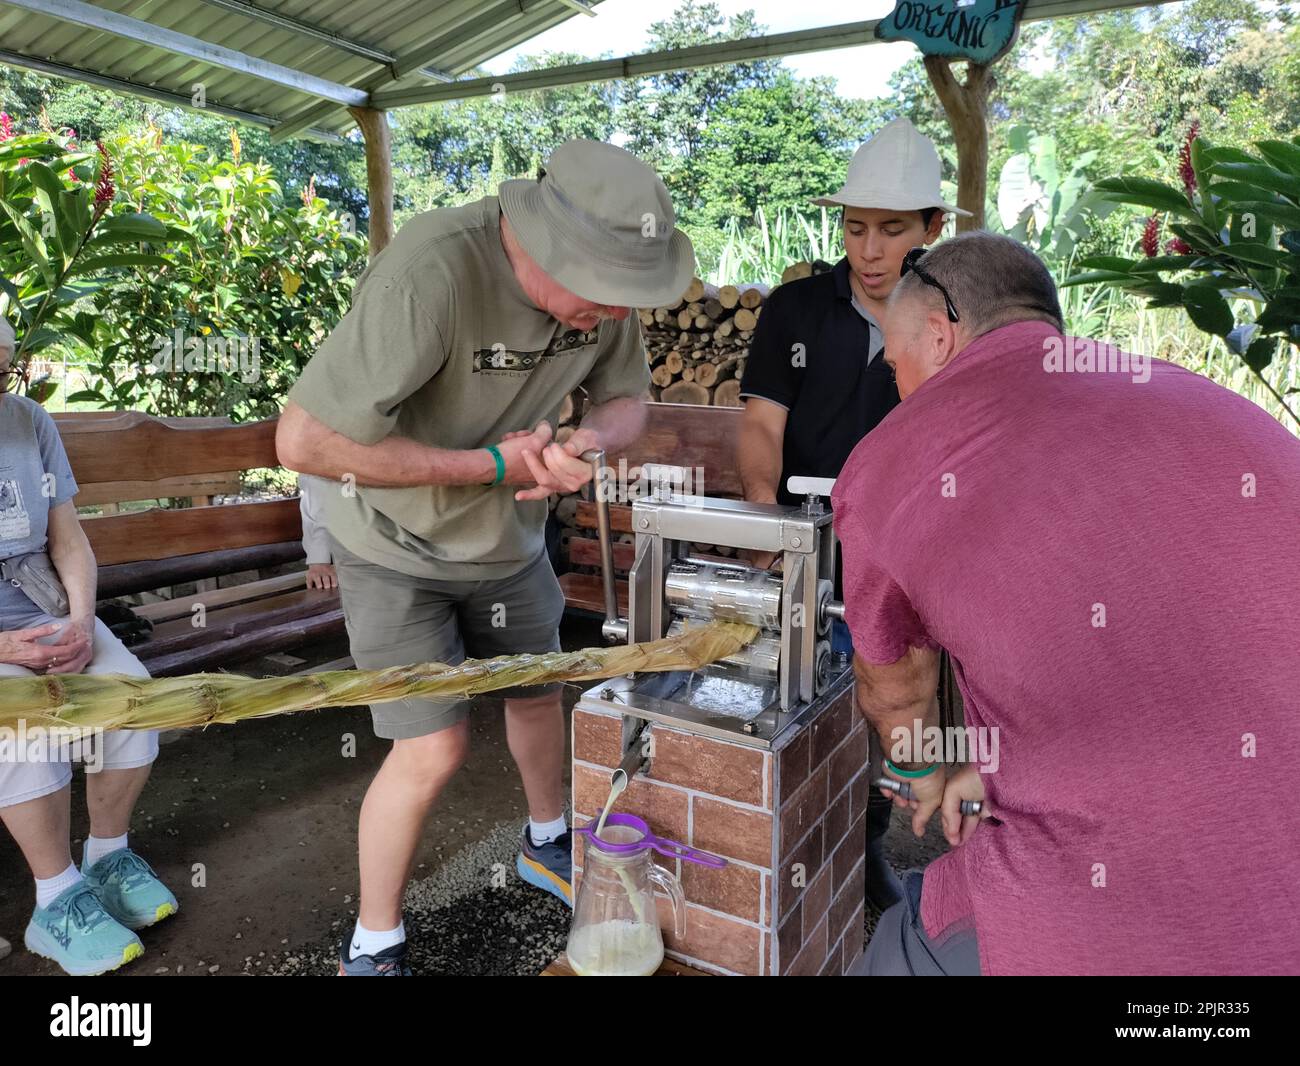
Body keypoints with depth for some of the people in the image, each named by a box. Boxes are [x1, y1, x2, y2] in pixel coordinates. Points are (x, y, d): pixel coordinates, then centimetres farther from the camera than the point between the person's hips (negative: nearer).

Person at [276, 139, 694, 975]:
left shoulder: (603, 279, -16)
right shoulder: (431, 271, -36)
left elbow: (627, 398, -1)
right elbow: (306, 441, -35)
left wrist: (589, 442, -26)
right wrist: (494, 464, -30)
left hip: (510, 535, 6)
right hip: (399, 543, -6)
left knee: (538, 693, 20)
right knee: (434, 749, -7)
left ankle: (548, 844, 49)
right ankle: (374, 945, 20)